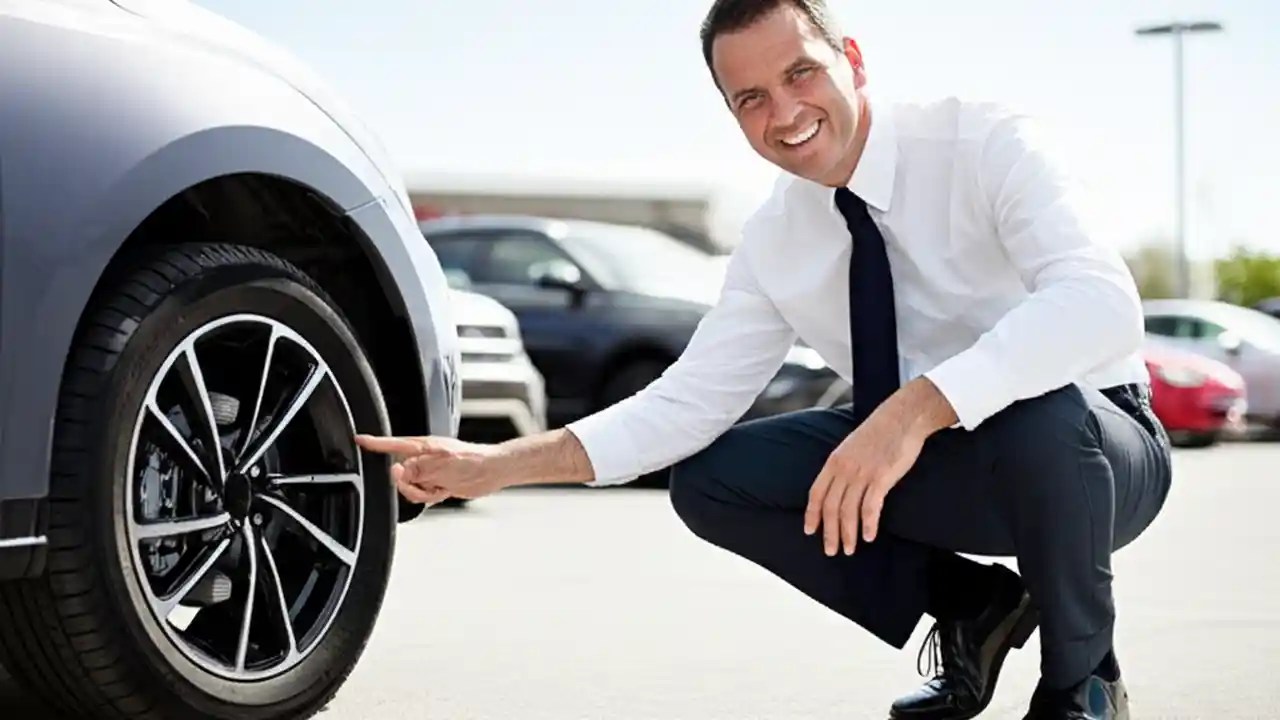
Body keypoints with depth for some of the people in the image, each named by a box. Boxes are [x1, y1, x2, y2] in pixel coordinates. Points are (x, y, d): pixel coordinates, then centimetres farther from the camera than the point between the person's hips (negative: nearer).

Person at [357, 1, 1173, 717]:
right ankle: (970, 605, 7)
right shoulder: (773, 243, -4)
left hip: (1087, 446, -5)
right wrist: (495, 464, -13)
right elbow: (689, 403, -4)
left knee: (1043, 420, -40)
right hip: (932, 458, 5)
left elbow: (1102, 303, -37)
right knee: (710, 478, -9)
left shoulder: (984, 143, -21)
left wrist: (915, 408, -48)